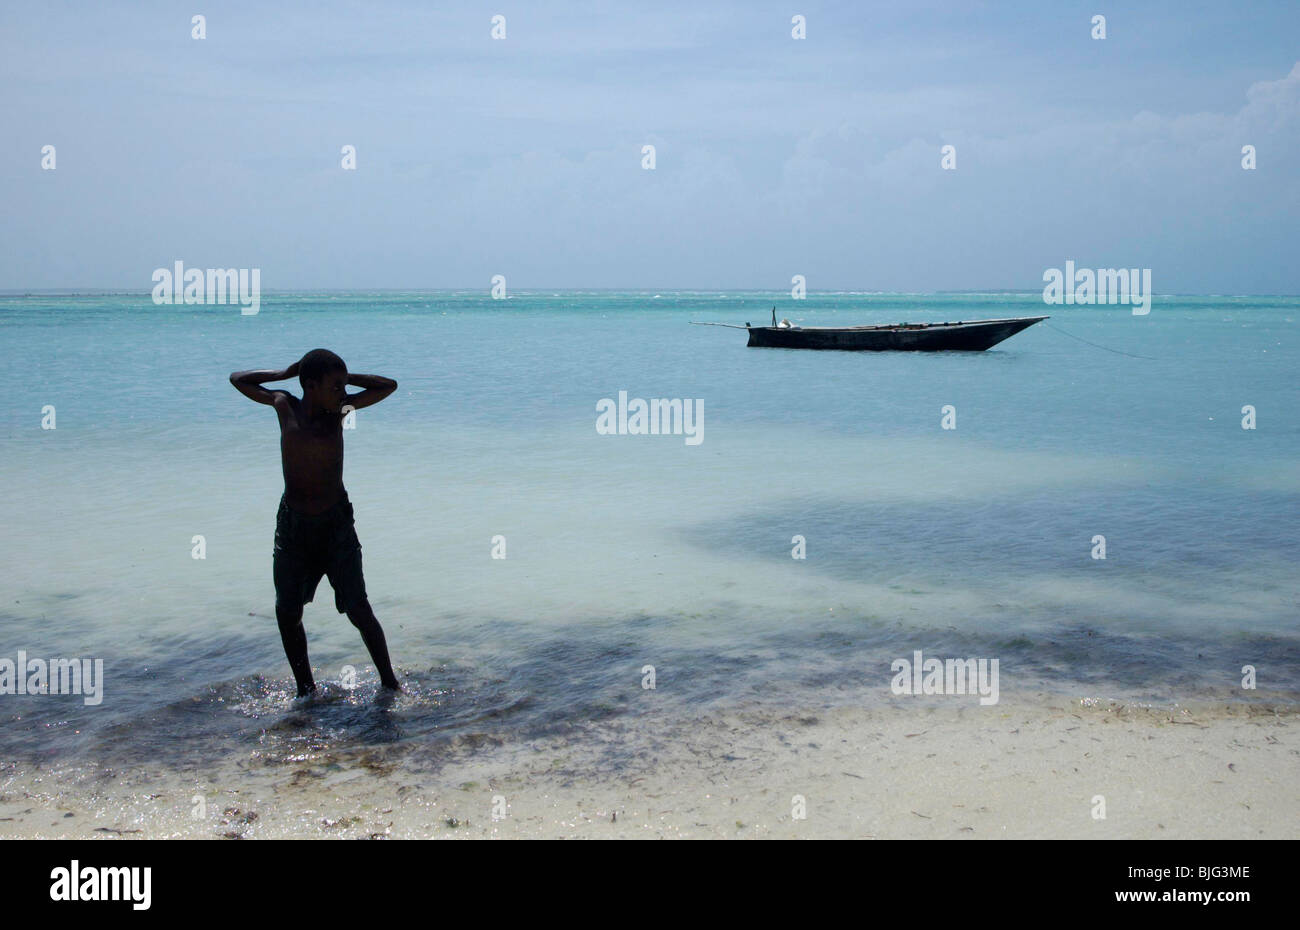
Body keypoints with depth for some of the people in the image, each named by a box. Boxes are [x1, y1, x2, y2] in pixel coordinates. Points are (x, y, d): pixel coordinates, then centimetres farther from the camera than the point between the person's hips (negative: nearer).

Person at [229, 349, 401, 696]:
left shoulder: (338, 408, -5)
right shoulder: (285, 406, -5)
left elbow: (389, 386, 2)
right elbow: (237, 378, 9)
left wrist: (344, 378, -5)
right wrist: (287, 372, 0)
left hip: (336, 525, -1)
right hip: (292, 525, 1)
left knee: (358, 609, -5)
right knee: (287, 612, 3)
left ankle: (389, 682, 6)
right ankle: (306, 689, 19)